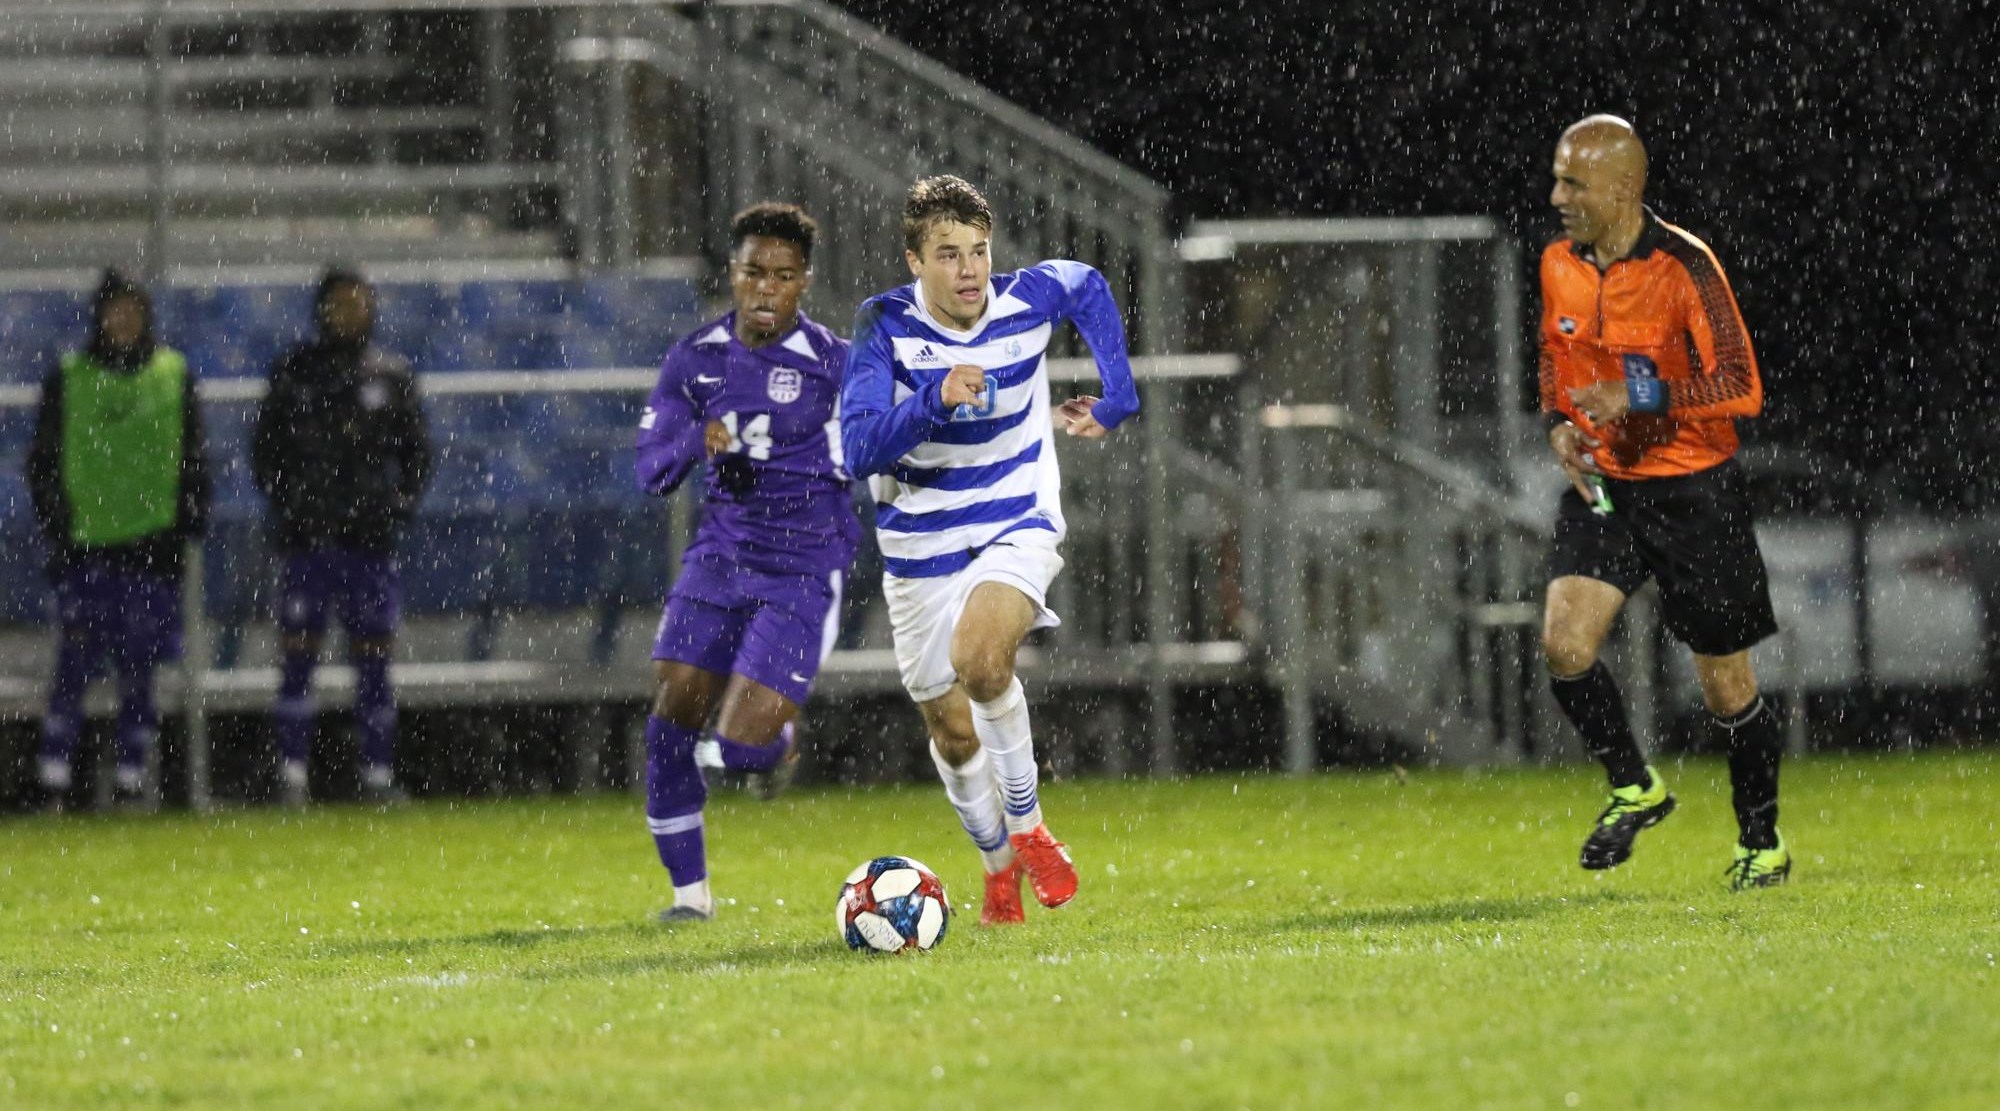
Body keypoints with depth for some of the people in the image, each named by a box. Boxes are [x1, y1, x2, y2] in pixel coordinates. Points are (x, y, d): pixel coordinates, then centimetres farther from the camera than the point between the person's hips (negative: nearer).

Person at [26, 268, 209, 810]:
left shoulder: (175, 375, 8)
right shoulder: (68, 378, 5)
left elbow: (192, 459, 12)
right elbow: (43, 459, 7)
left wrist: (190, 519, 2)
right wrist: (54, 521, -3)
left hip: (151, 544, 2)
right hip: (85, 543, -1)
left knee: (139, 672, 3)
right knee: (73, 664, -8)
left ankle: (131, 777, 9)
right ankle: (54, 777, -5)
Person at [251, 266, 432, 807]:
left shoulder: (391, 374, 8)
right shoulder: (294, 371, 6)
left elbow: (417, 446, 14)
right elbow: (264, 445, 10)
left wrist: (401, 503, 0)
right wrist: (284, 502, -3)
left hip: (370, 533, 1)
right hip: (308, 536, -1)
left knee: (374, 658, 2)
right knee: (297, 651, -4)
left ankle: (378, 774, 5)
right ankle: (292, 773, -2)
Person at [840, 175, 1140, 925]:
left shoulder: (1030, 299, -11)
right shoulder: (886, 327, -16)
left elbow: (1089, 286, 14)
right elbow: (860, 448, -25)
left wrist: (1114, 398, 6)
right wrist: (936, 399, -41)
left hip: (1016, 525, -1)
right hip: (922, 545, 1)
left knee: (979, 659, -30)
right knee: (952, 730, 8)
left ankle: (1027, 825, -11)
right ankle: (999, 865, 35)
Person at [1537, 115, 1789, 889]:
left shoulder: (1683, 267, -17)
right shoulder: (1560, 265, 2)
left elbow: (1742, 389, -20)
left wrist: (1639, 397, -29)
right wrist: (1560, 424, 1)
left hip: (1694, 490, -5)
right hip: (1602, 483, 5)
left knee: (1725, 681, 3)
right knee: (1564, 641, -15)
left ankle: (1762, 842, 22)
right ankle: (1634, 789, 8)